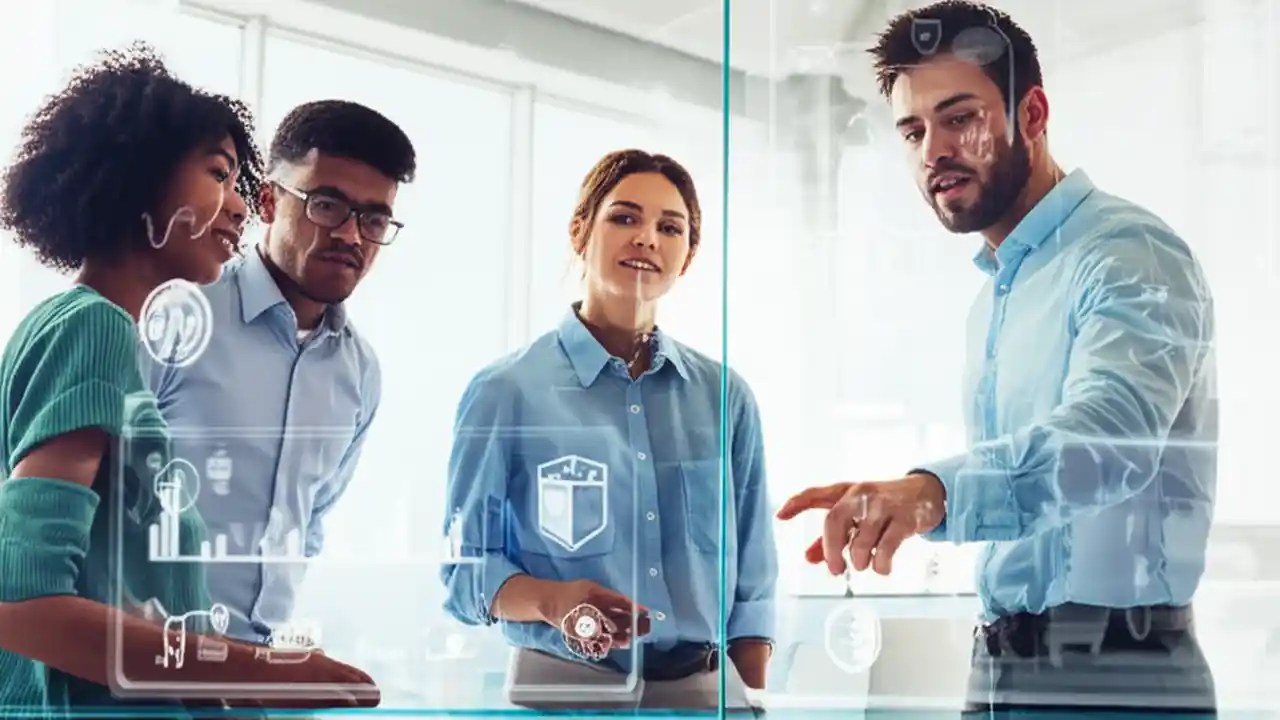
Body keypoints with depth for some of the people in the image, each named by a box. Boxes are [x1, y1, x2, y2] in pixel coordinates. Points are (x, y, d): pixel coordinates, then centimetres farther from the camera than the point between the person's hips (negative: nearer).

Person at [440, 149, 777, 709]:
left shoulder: (725, 397, 3)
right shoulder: (507, 391, -7)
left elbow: (751, 581, 7)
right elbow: (466, 564, -6)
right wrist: (551, 601, -24)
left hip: (706, 687, 3)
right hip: (564, 686, -3)